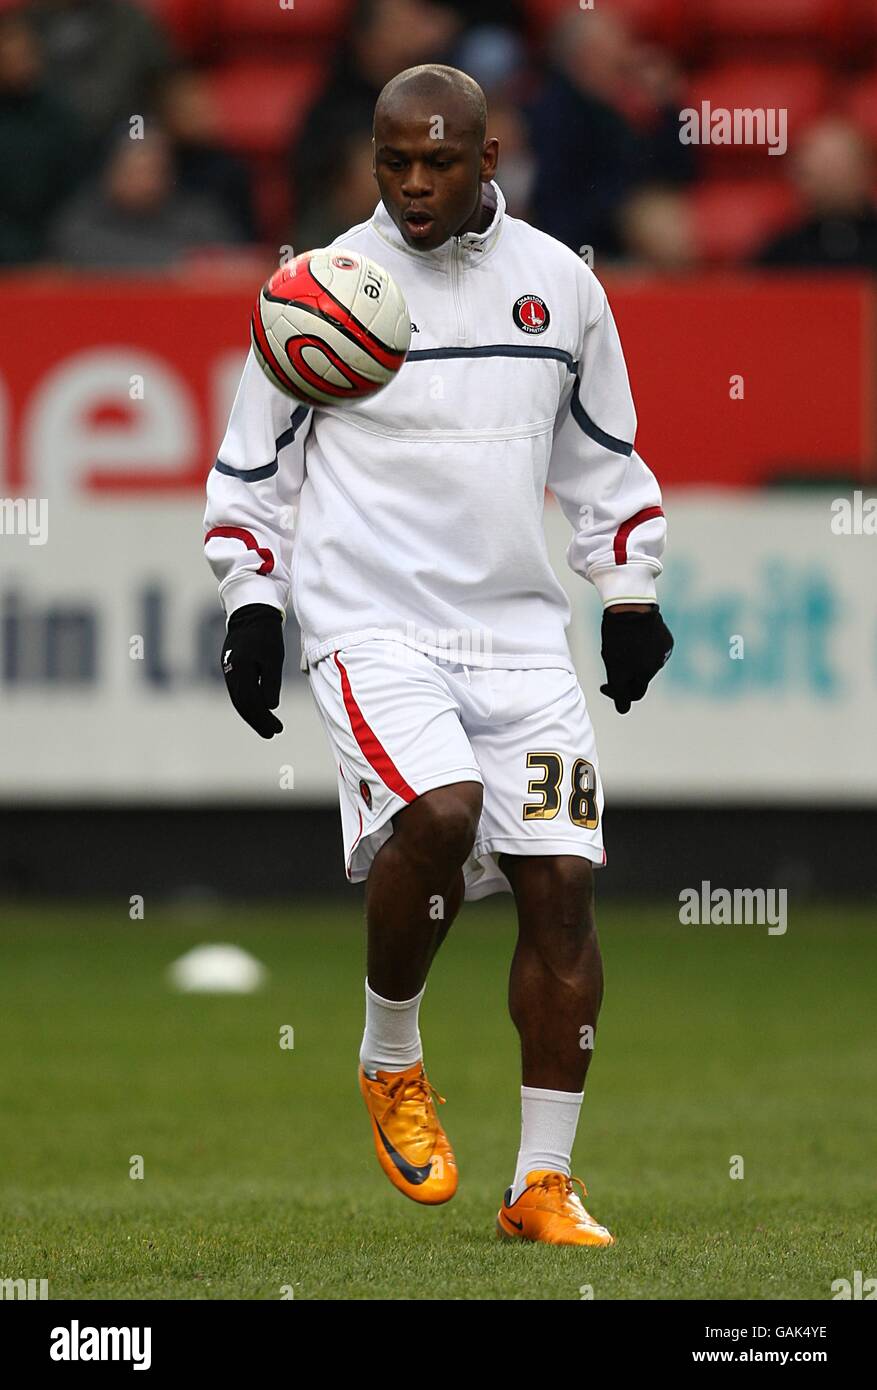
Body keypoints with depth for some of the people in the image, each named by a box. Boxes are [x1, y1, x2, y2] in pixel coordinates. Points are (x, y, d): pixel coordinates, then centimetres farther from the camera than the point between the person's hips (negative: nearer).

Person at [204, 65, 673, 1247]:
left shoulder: (558, 283, 9)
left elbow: (604, 456, 21)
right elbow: (248, 468, 8)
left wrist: (630, 595, 14)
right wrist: (252, 606, -1)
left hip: (522, 634, 4)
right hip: (371, 627, -3)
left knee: (560, 881, -5)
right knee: (438, 811, -29)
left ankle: (543, 1183, 4)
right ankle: (391, 1062, -3)